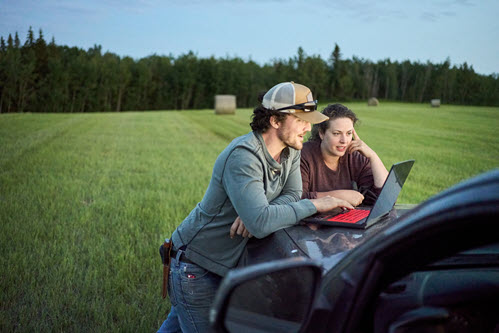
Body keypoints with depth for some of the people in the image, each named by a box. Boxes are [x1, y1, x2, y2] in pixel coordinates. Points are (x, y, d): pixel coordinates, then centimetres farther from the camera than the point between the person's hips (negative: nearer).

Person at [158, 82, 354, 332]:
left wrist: (255, 212, -23)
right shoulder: (243, 157, -30)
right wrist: (314, 205, -30)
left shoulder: (291, 150, -2)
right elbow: (260, 223, -39)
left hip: (225, 263, 8)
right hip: (196, 265, -8)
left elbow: (292, 195, -4)